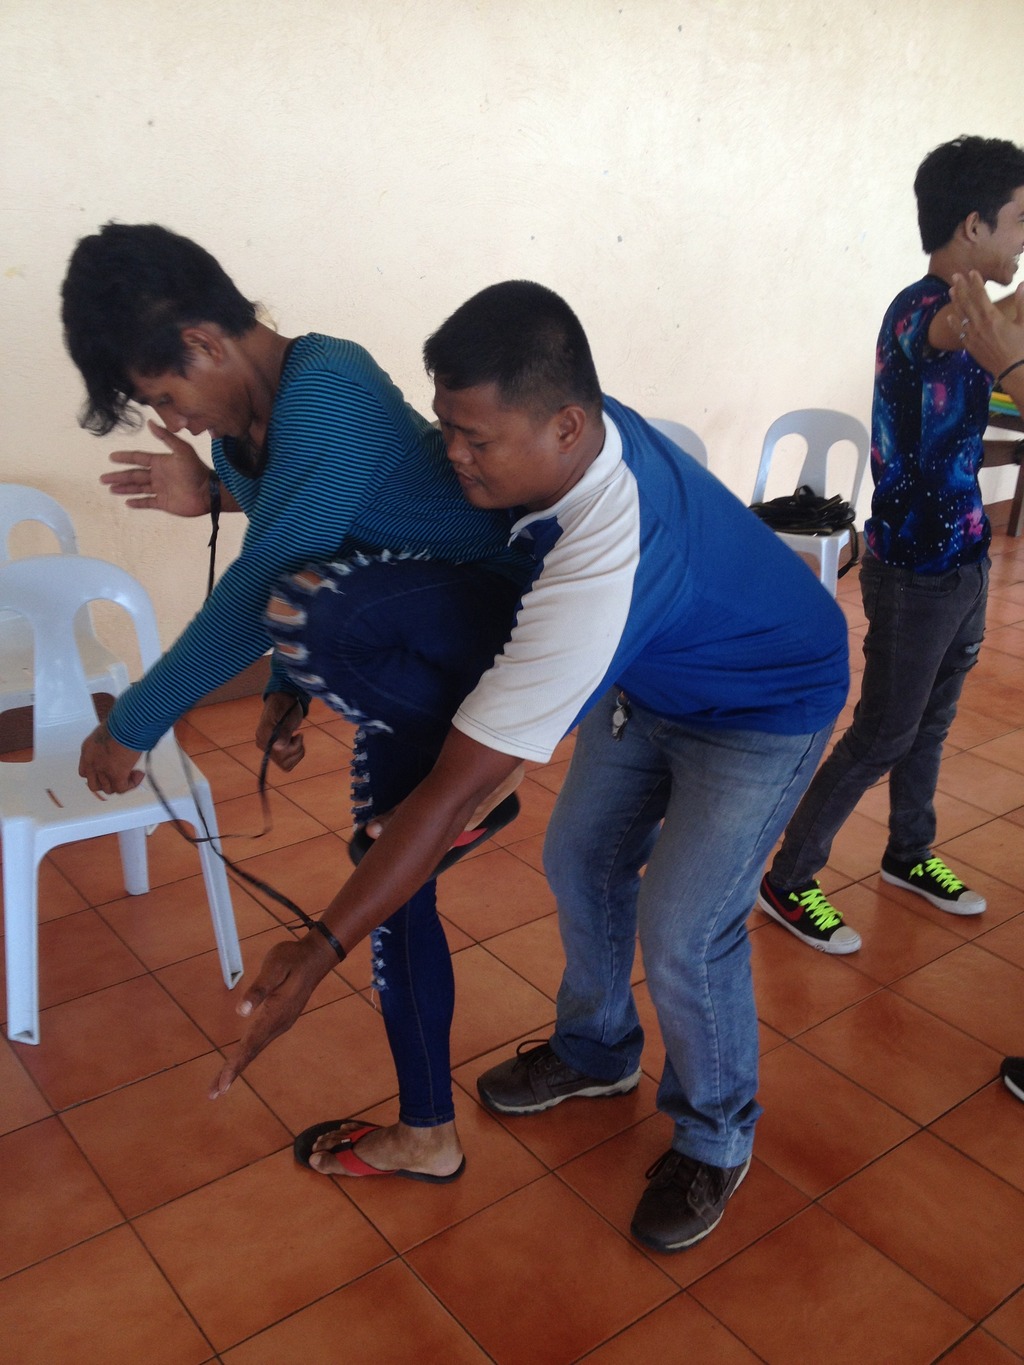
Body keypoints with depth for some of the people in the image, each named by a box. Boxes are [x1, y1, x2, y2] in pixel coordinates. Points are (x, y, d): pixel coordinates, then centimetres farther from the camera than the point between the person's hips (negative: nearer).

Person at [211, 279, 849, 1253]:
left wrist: (319, 952, -36)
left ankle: (713, 1139, 21)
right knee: (582, 860, 13)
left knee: (681, 931, -9)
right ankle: (596, 1052, 40)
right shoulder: (564, 437, -22)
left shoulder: (599, 567, -44)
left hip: (763, 710, -8)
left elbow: (455, 789, -43)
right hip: (653, 679, 8)